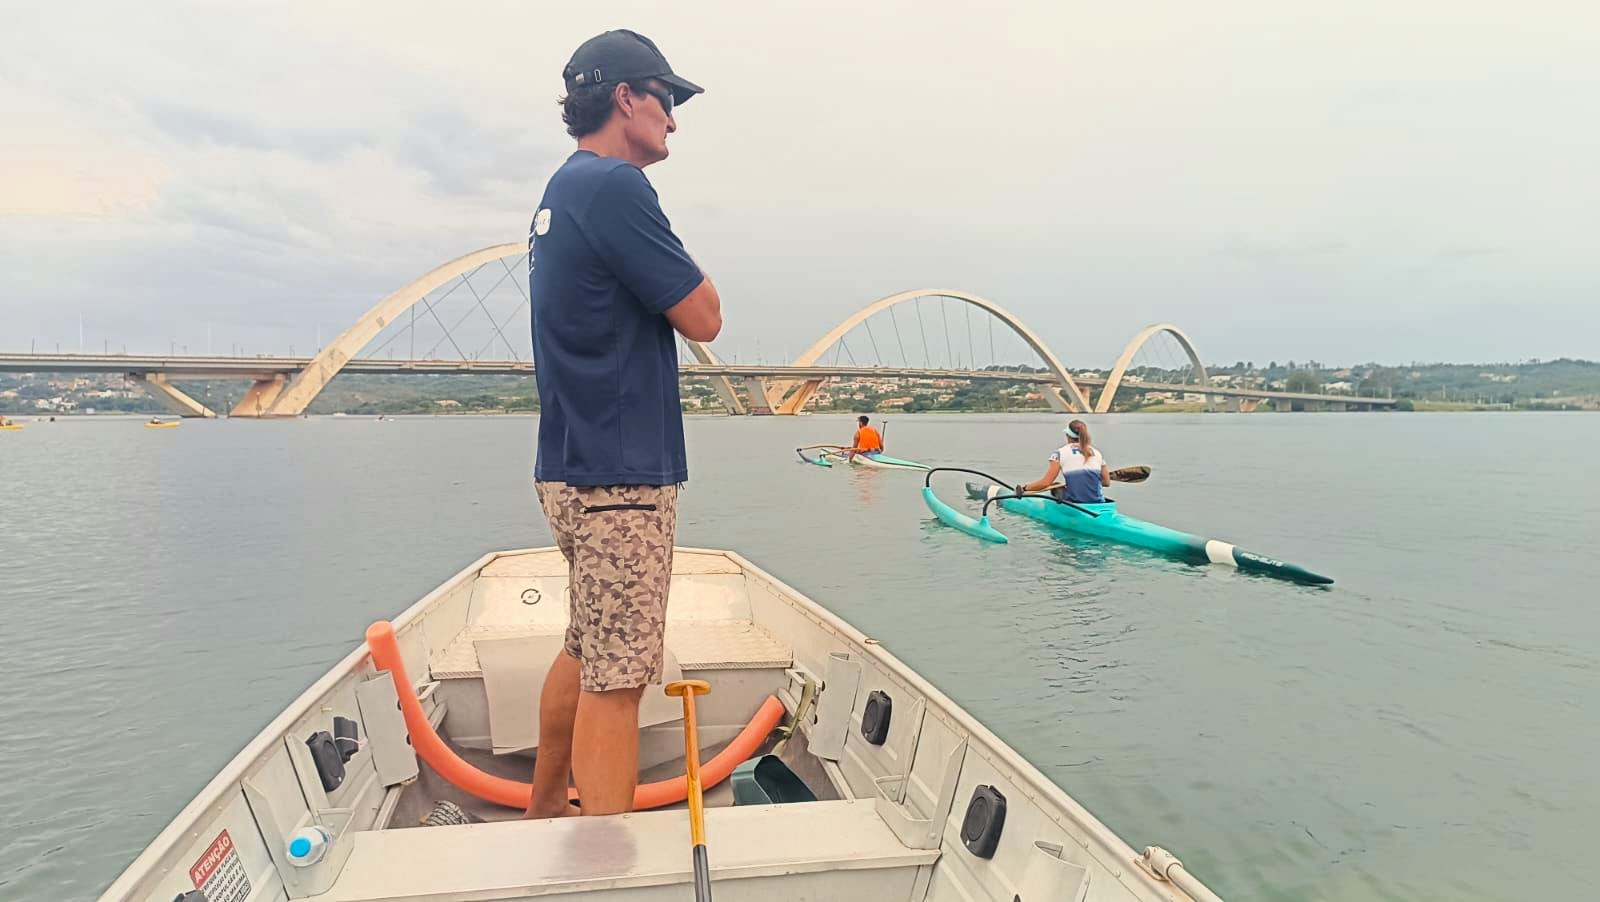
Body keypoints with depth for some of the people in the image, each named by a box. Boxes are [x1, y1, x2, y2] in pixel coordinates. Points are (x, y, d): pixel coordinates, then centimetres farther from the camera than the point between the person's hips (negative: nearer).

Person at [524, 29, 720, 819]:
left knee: (588, 651, 21)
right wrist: (683, 270, 3)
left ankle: (543, 814, 37)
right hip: (619, 477, -10)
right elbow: (703, 318, -14)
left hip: (574, 467, 10)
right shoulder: (614, 186, -15)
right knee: (615, 679, -3)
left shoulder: (561, 192, 17)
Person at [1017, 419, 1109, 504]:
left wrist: (1024, 489, 2)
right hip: (1098, 504, 3)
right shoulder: (1097, 453, 8)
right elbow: (1107, 482, 13)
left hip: (1073, 501, -3)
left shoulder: (1060, 453, -3)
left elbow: (1046, 482, -10)